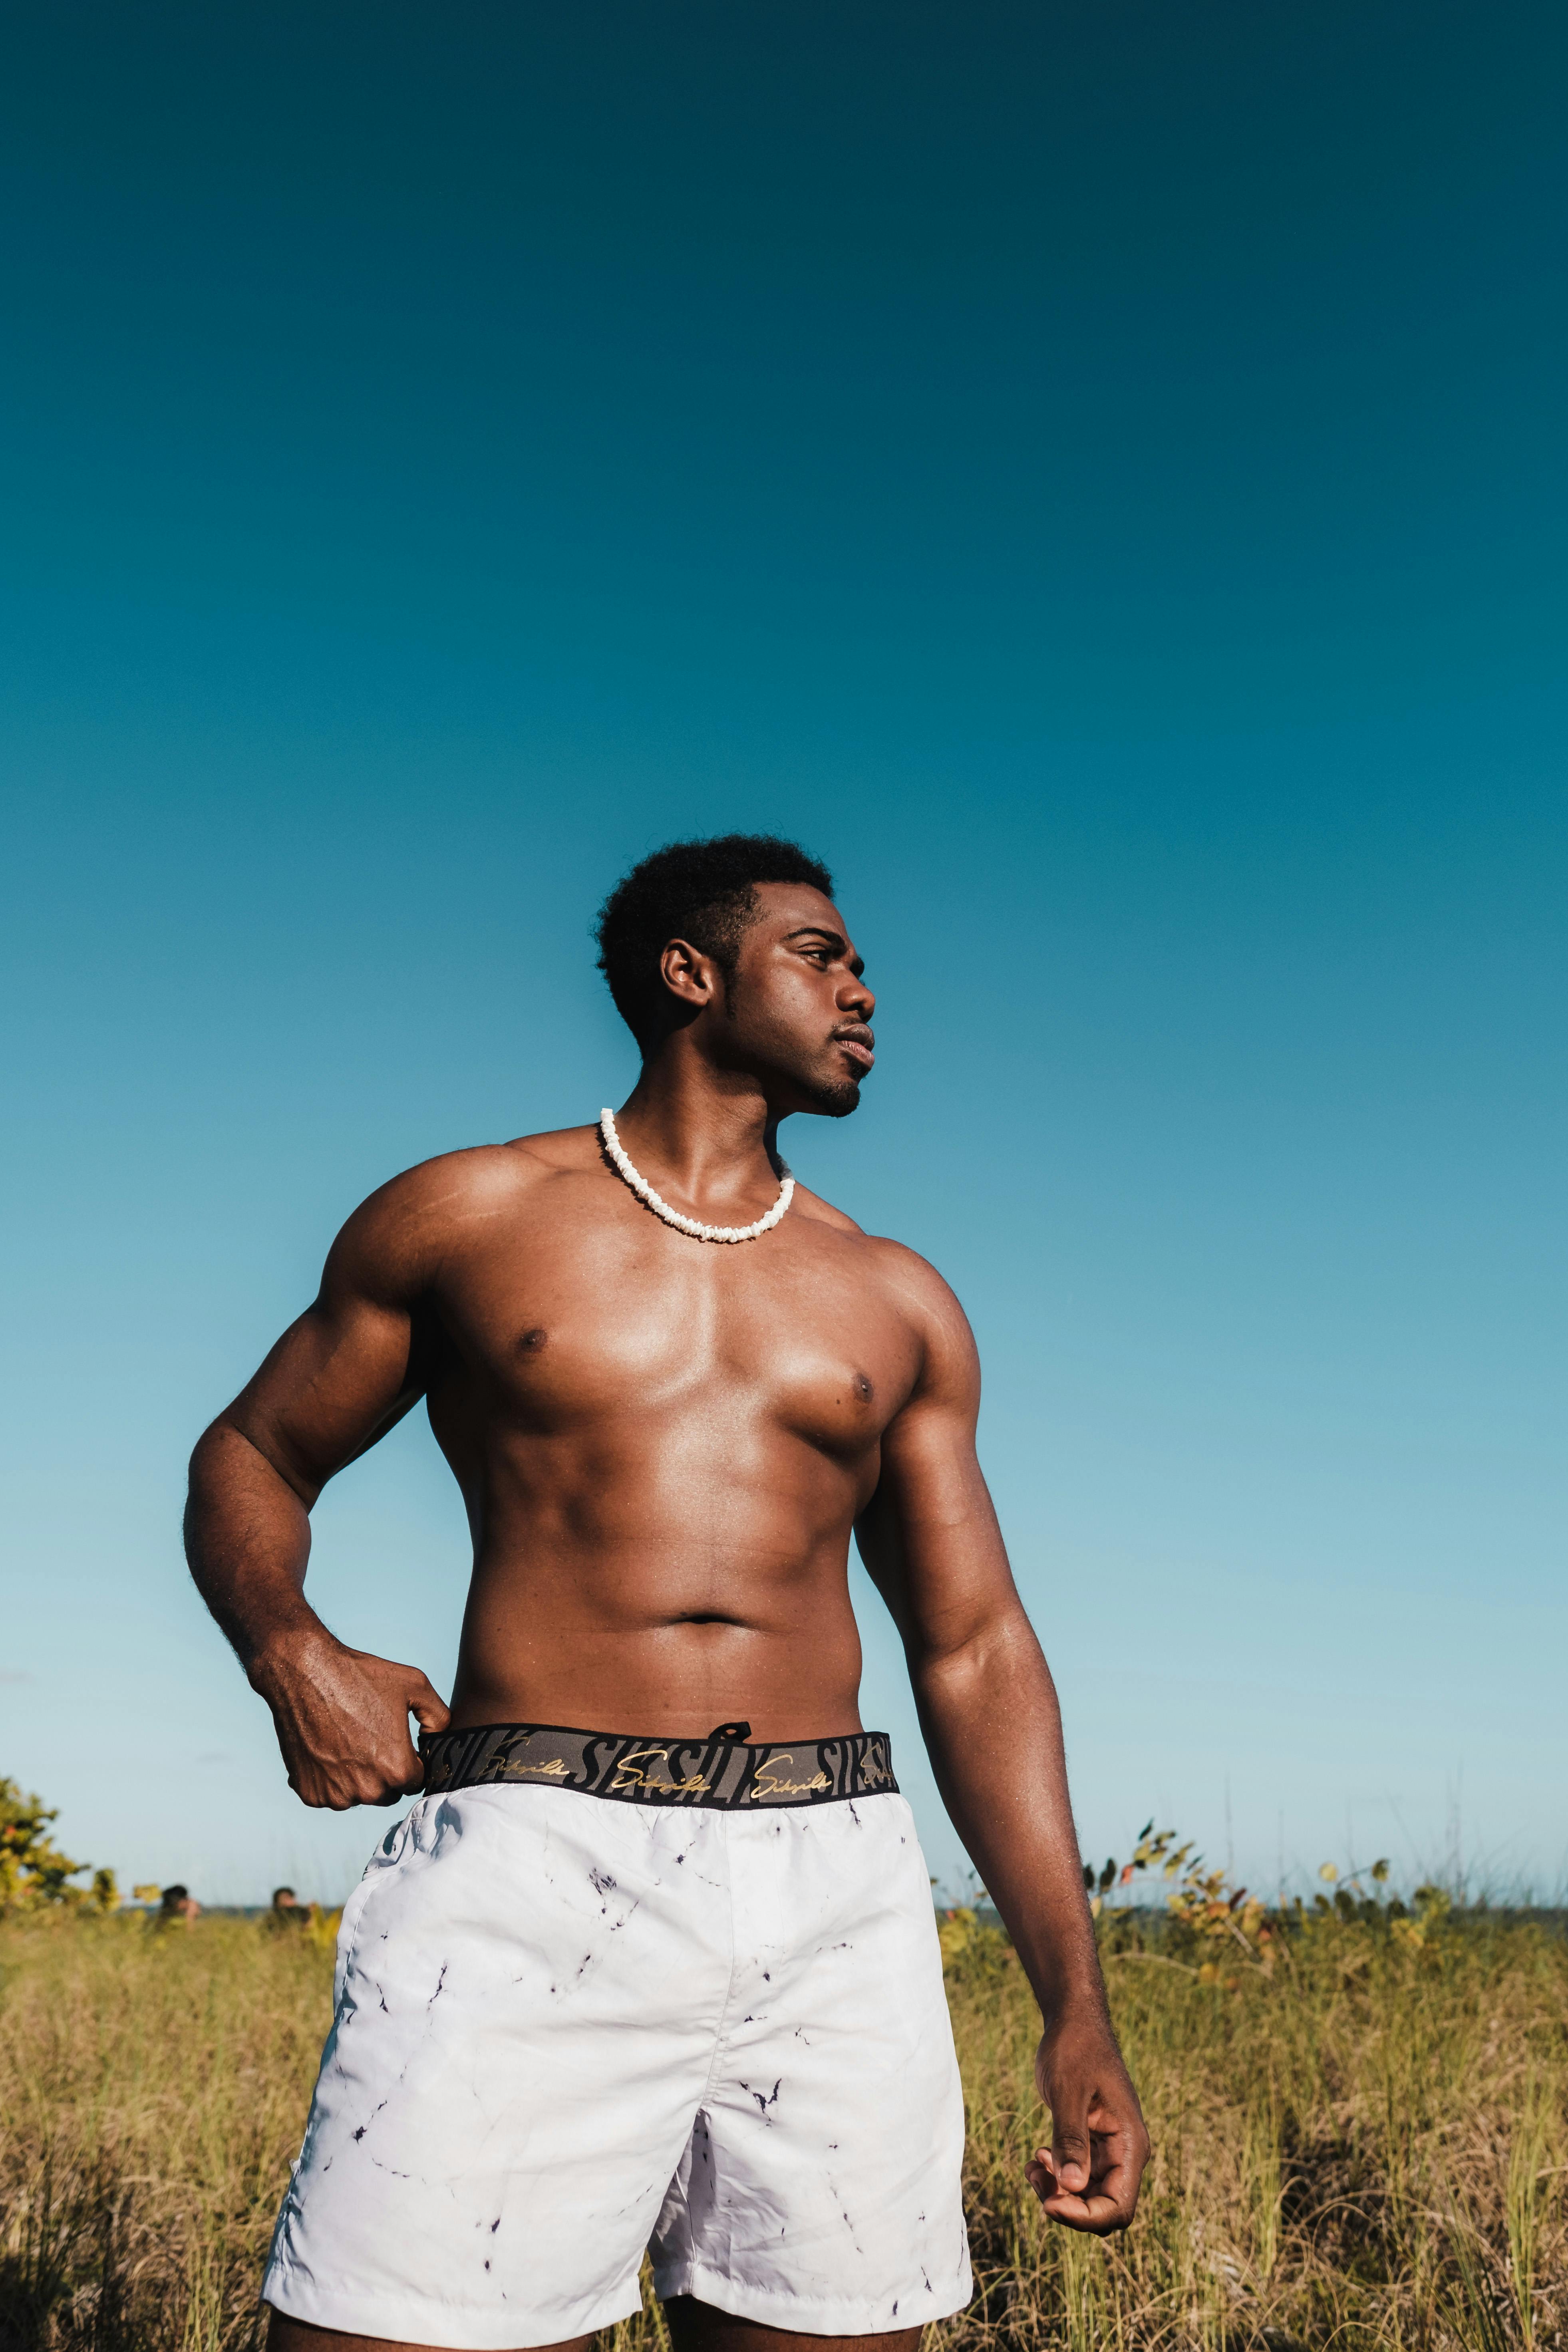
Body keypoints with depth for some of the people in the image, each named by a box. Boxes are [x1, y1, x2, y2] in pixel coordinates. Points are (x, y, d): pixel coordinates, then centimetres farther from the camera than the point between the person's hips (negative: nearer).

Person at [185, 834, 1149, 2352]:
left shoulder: (899, 1305, 15)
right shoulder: (466, 1218, 8)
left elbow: (976, 1655, 13)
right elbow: (251, 1458, 17)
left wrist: (1076, 2008, 5)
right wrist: (290, 1654, -6)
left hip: (833, 1896, 3)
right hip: (532, 1877, -3)